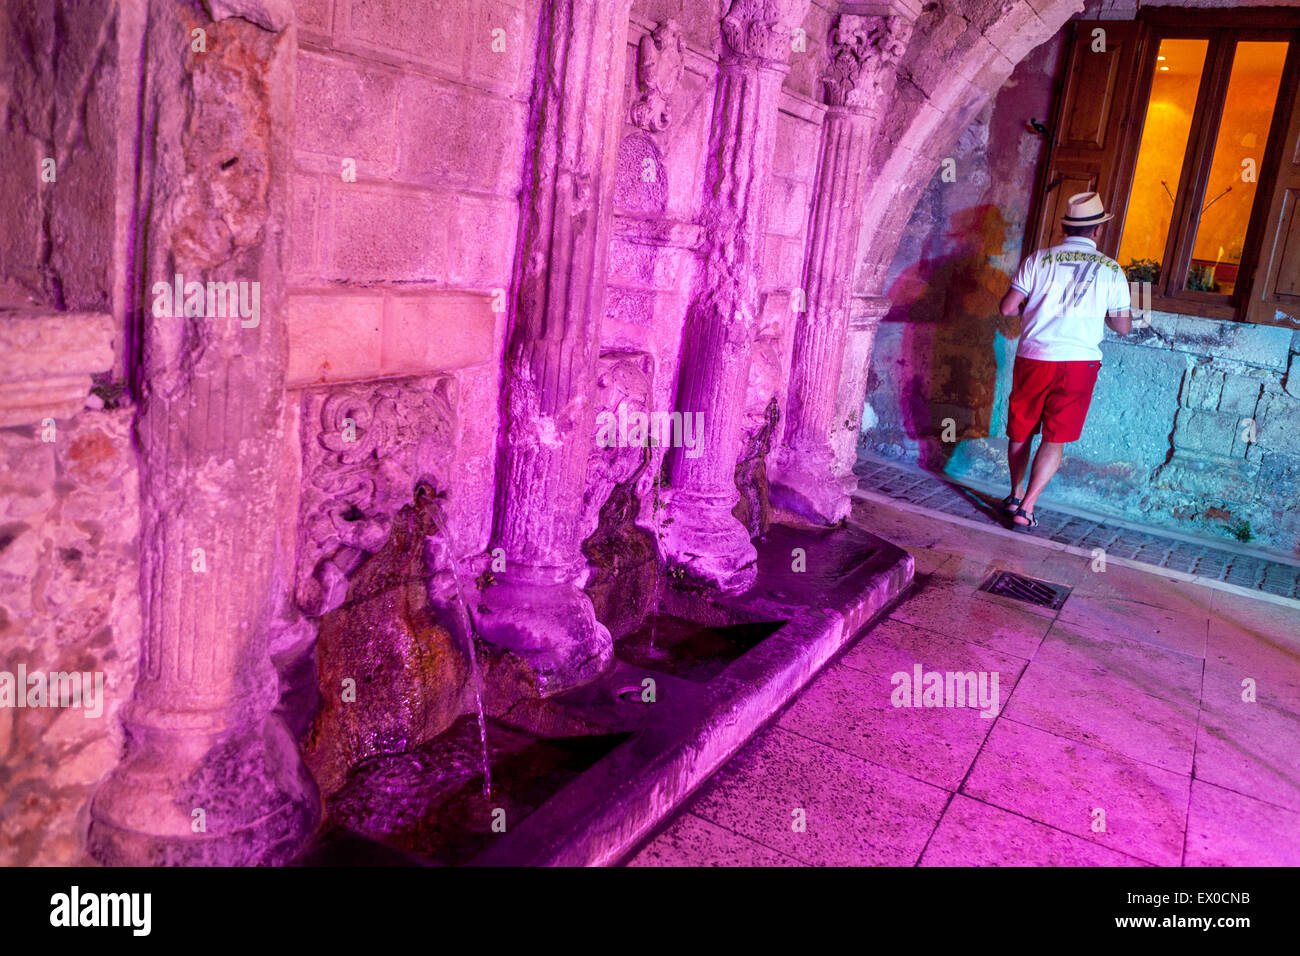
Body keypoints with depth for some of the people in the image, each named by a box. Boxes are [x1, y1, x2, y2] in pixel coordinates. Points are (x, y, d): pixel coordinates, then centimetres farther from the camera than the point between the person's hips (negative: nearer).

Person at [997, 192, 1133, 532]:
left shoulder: (1039, 260, 1)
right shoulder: (1111, 270, 2)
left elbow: (1008, 307, -2)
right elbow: (1123, 327, 6)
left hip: (1033, 357, 1)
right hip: (1079, 362, -1)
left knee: (1021, 431, 17)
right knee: (1055, 440, 4)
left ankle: (1015, 495, 30)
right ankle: (1026, 507, -4)